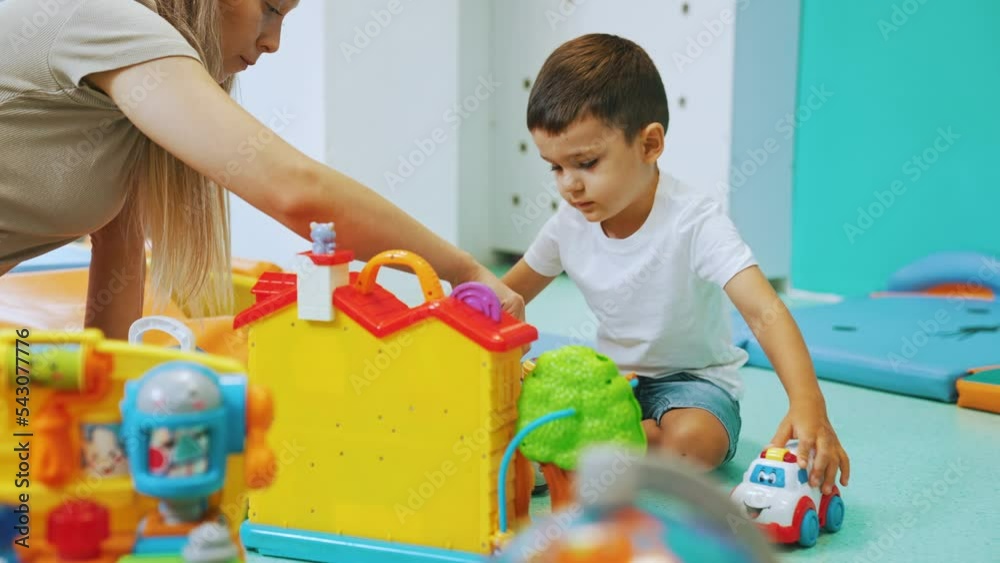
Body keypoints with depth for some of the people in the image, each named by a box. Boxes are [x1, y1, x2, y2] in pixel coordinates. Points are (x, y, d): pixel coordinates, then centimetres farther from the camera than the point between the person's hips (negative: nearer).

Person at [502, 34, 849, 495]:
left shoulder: (695, 219, -24)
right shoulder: (570, 223, -6)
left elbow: (764, 312, -35)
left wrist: (807, 402, -53)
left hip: (694, 379, -4)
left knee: (692, 440, -37)